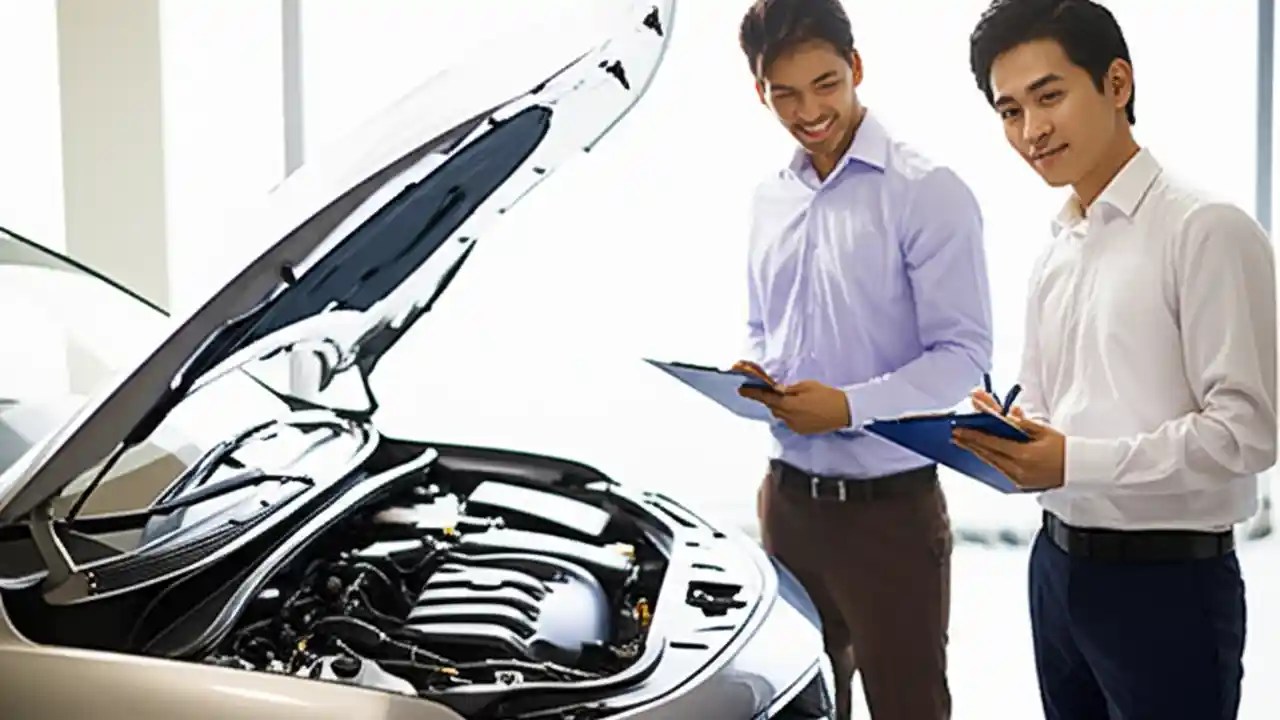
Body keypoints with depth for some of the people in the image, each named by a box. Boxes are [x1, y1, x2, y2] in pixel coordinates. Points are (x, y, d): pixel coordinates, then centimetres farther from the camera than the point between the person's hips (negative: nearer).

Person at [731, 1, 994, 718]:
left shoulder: (926, 191, -11)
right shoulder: (770, 199, 10)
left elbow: (964, 352, -14)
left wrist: (848, 405, -24)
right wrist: (753, 376, -1)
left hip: (889, 509, -6)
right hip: (787, 497, 6)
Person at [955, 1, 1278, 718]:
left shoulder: (1207, 229, -13)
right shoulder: (1056, 253, 11)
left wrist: (1075, 462, -23)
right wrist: (1004, 433, -5)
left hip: (1167, 581, -7)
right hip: (1058, 567, 7)